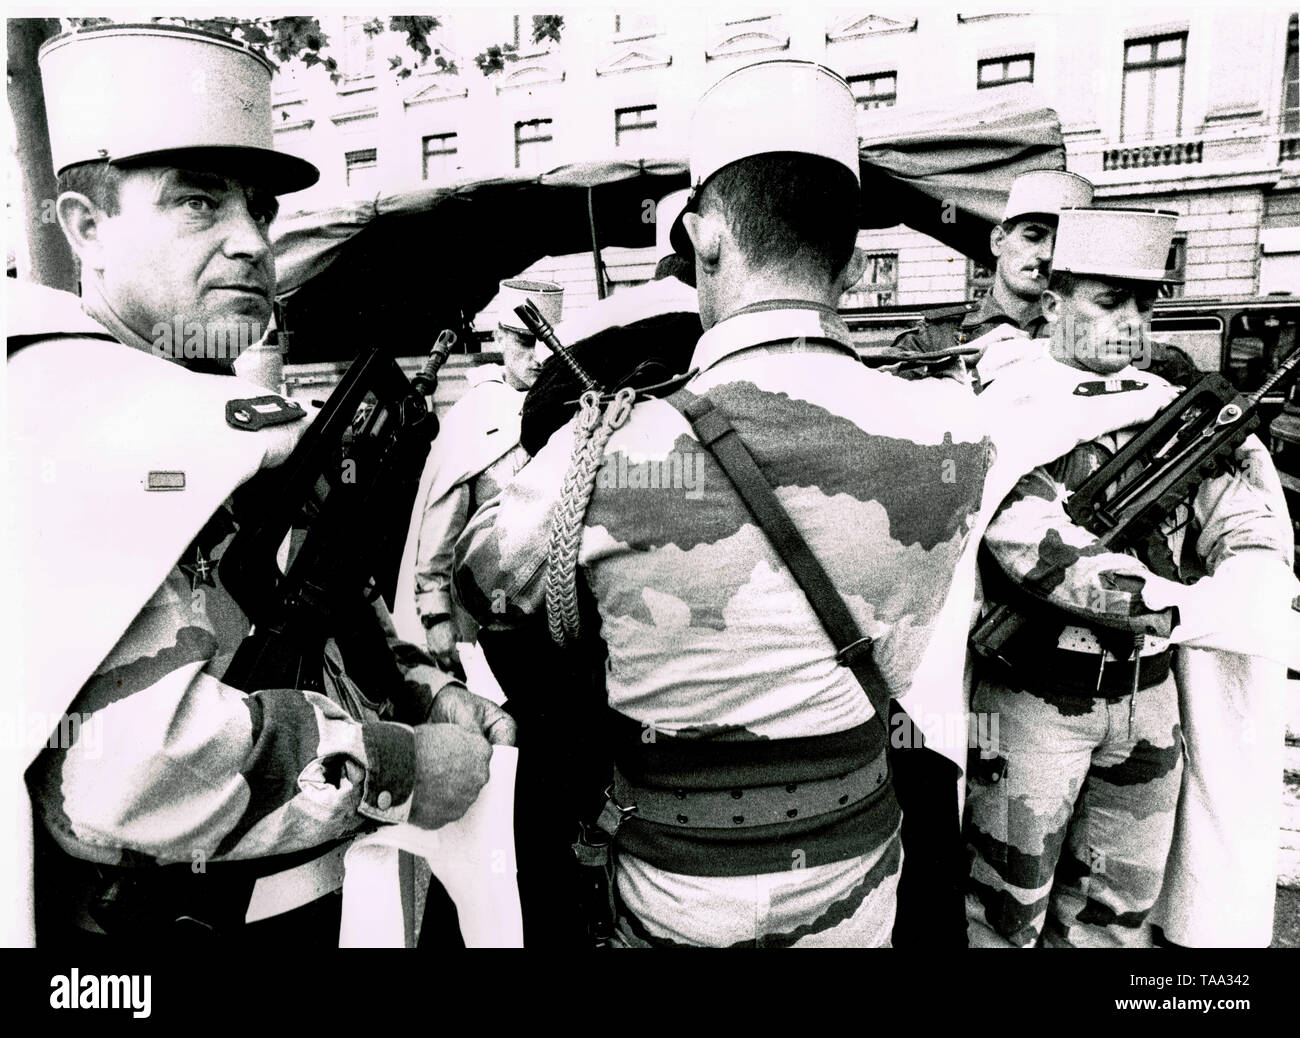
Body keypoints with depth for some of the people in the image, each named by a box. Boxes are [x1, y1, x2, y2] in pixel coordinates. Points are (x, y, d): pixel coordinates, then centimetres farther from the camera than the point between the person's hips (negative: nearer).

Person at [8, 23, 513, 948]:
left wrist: (428, 687, -1)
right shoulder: (85, 407, -22)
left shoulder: (204, 412, 9)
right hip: (158, 918, -9)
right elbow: (128, 762, -32)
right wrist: (402, 767, -22)